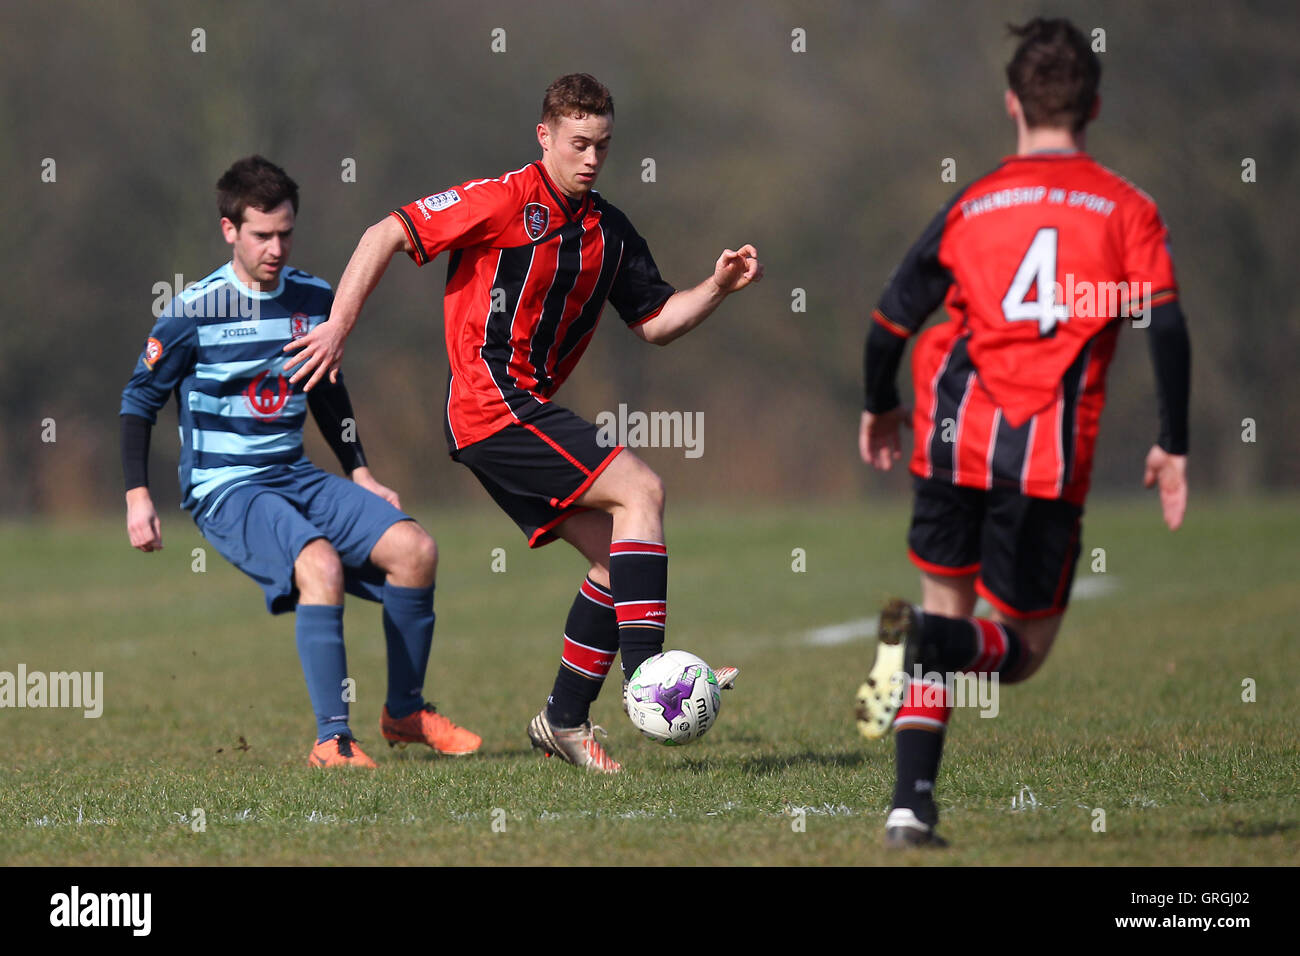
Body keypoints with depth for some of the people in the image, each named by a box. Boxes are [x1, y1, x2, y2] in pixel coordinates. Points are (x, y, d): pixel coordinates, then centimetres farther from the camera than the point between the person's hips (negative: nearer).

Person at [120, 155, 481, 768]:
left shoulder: (313, 299, 6)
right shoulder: (194, 312, -10)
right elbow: (139, 402, -1)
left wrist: (360, 474, 19)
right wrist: (137, 497, -8)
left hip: (296, 479, 6)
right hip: (224, 489, -6)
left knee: (414, 548, -13)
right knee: (321, 564, -33)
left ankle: (405, 712, 4)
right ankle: (332, 739, -28)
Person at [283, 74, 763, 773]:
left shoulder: (607, 230, 13)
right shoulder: (506, 200, -10)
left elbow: (655, 322, 19)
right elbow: (387, 235, -11)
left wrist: (719, 287, 2)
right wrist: (338, 328, -15)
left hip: (527, 413, 9)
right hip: (492, 405, -9)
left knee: (614, 556, 4)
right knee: (641, 490, -17)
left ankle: (565, 720, 11)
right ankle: (644, 672, -20)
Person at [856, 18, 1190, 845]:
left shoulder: (970, 207, 9)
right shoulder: (1128, 210, 5)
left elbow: (892, 321, 7)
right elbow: (1166, 326, -5)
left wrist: (880, 409, 25)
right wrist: (1173, 447, 3)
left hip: (956, 439, 2)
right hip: (1052, 461, -2)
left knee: (949, 602, 18)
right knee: (1023, 645, 10)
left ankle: (912, 801, 4)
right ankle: (928, 637, -25)